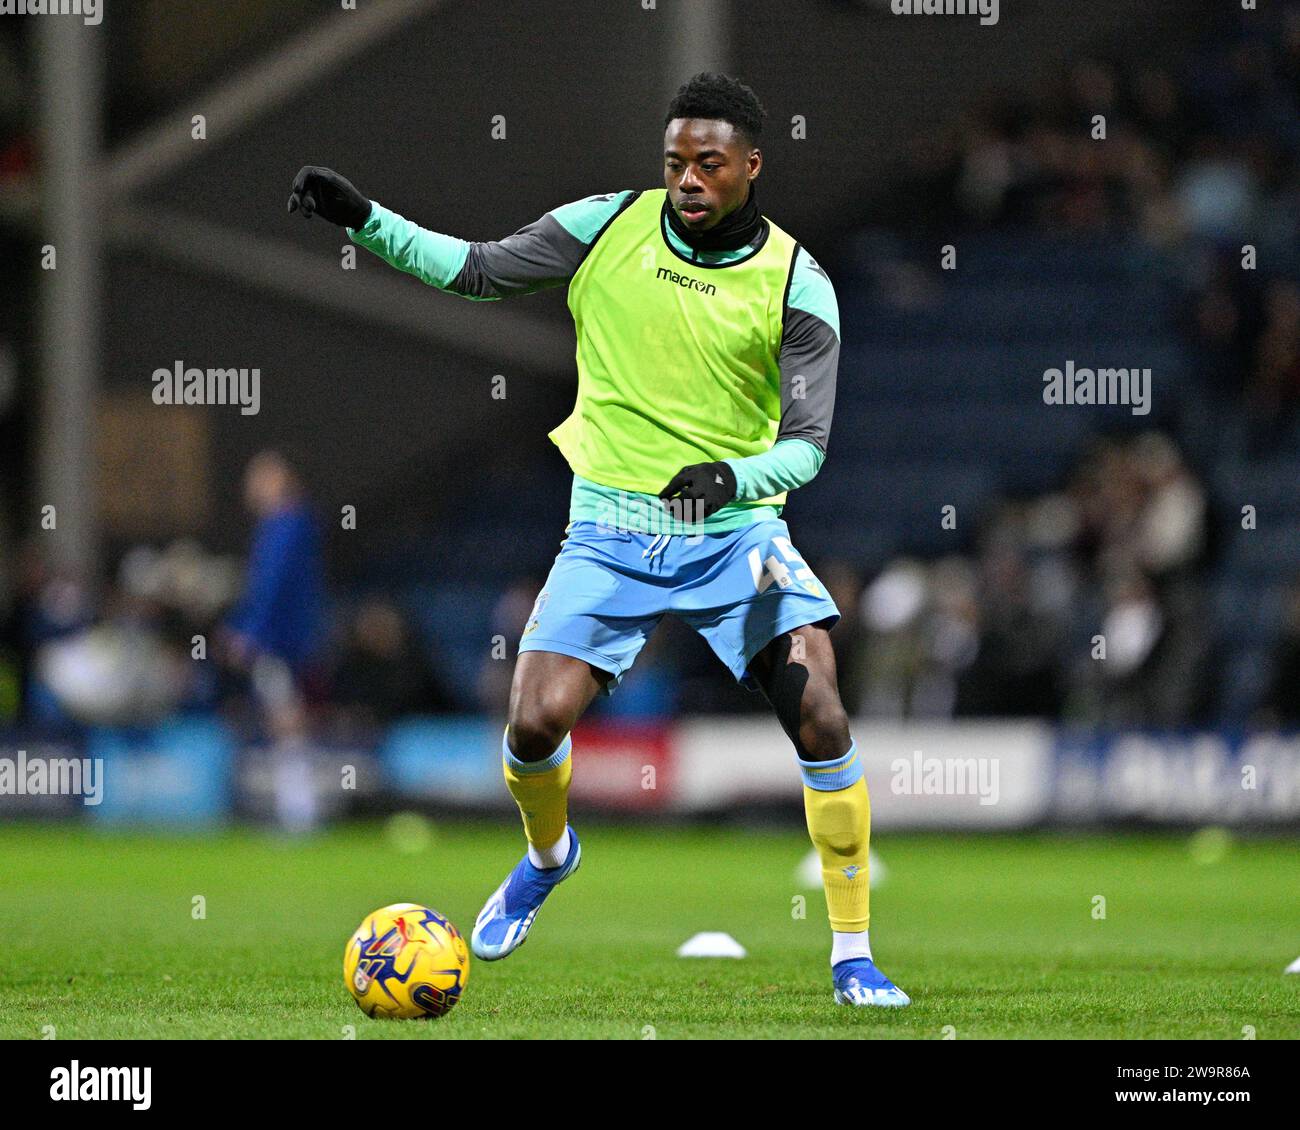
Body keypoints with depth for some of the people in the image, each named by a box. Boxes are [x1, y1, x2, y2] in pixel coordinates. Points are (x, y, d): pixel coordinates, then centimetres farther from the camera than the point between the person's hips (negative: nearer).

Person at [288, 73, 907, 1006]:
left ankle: (854, 956, -4)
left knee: (821, 720, -18)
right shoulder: (609, 227, -2)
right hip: (610, 533, 1)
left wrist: (733, 477, -28)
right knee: (536, 723, -14)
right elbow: (479, 271, 8)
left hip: (735, 530, -1)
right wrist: (365, 221, -3)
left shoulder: (797, 285, -7)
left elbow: (806, 443, -8)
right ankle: (548, 853, 24)